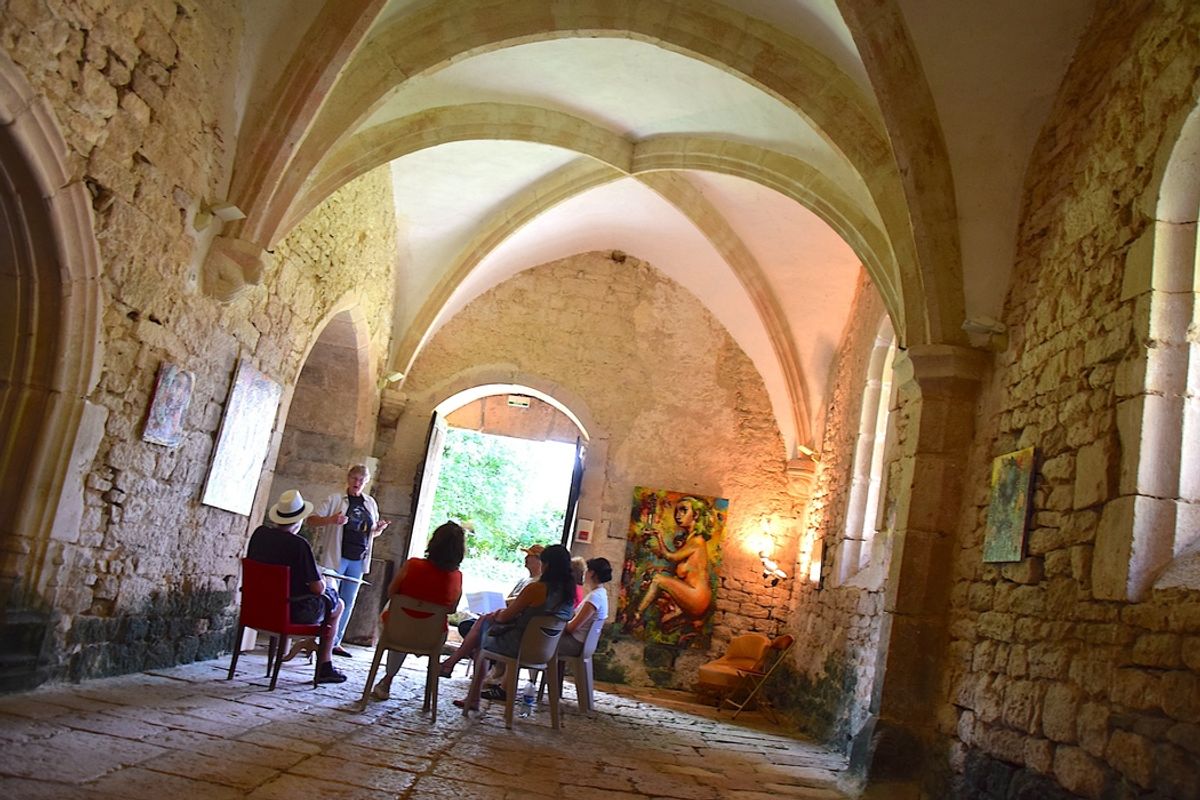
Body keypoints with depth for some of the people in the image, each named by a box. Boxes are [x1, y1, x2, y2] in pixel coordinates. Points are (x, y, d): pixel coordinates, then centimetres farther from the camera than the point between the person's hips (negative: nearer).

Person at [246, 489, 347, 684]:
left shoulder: (259, 533, -4)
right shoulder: (299, 544, -22)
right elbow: (317, 588, -18)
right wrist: (321, 583, 7)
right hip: (294, 611, -7)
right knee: (337, 604, 21)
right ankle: (325, 667, 24)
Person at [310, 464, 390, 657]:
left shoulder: (370, 503, 14)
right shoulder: (335, 499, 0)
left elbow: (372, 533, 22)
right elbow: (312, 519, -6)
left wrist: (380, 528, -1)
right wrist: (331, 520, -24)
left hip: (358, 560, 5)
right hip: (336, 557, -5)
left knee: (348, 603, 8)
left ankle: (335, 642, 16)